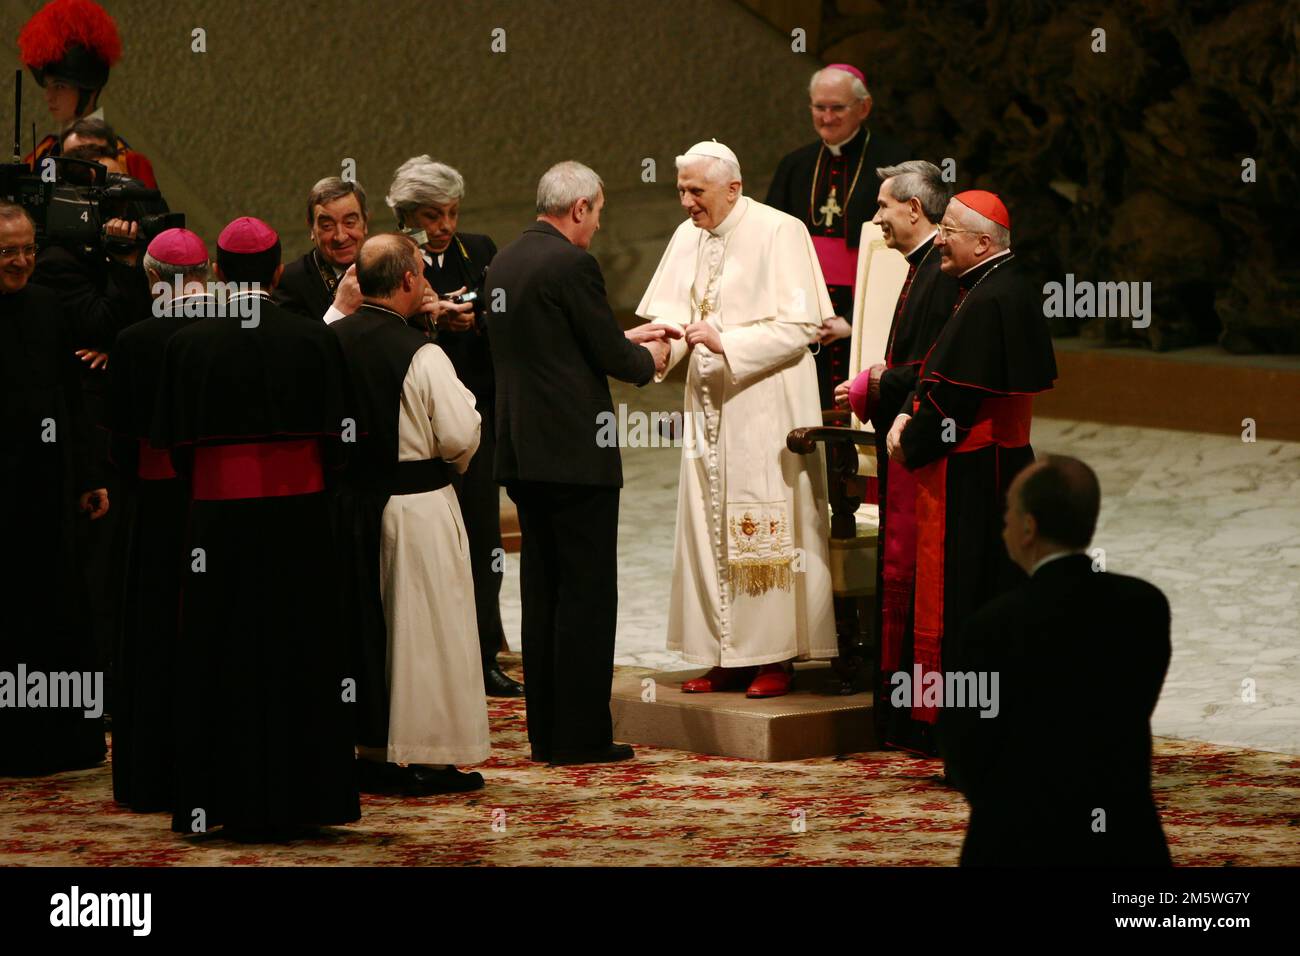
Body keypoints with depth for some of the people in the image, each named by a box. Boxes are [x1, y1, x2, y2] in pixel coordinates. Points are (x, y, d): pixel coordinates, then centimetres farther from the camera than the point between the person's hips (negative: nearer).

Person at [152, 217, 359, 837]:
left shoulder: (188, 344, -6)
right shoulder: (313, 339, -7)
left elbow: (177, 443, -1)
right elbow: (336, 435, -2)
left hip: (217, 515, 0)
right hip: (299, 515, 0)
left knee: (225, 657, 7)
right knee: (298, 653, 9)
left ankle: (233, 802, 8)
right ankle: (296, 798, 12)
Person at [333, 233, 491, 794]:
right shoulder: (420, 355, -18)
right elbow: (461, 437, -17)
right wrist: (449, 461, 4)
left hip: (350, 501, 6)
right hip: (416, 506, -6)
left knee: (362, 625, 14)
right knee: (424, 628, 3)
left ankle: (371, 750, 19)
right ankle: (426, 756, 7)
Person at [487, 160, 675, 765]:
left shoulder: (503, 264, 12)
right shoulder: (571, 264, -14)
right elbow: (609, 356, -12)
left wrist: (625, 340, 25)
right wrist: (647, 359, 10)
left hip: (522, 452, 8)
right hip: (576, 453, -8)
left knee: (542, 591, 12)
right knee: (587, 592, -3)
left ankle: (546, 731, 15)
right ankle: (582, 734, -2)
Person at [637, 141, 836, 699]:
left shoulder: (779, 233, -10)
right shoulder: (688, 238, 10)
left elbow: (800, 325, -14)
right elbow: (673, 316, 9)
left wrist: (726, 343, -22)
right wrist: (660, 335, -14)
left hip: (765, 406, -6)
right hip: (709, 401, 6)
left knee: (766, 523, -5)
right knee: (709, 524, 5)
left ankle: (775, 659, 0)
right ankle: (728, 657, 11)